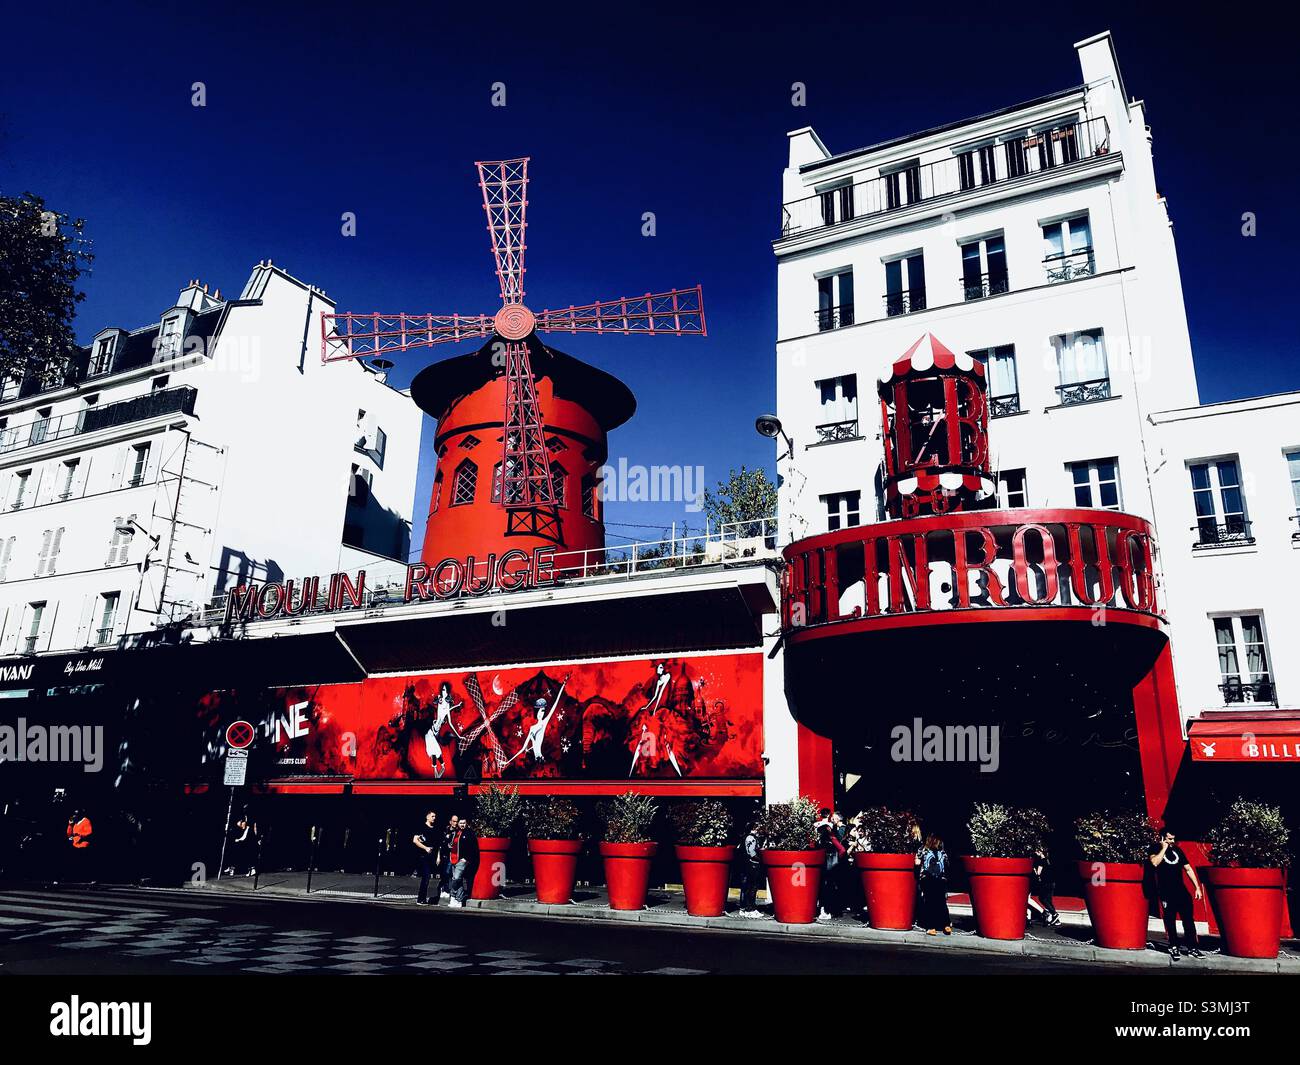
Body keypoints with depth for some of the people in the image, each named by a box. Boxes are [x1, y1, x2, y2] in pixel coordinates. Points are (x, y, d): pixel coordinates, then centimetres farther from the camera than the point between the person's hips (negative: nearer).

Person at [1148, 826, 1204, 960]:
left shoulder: (1177, 849, 15)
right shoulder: (1154, 848, 1)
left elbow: (1188, 868, 17)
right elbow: (1155, 862, -19)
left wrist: (1197, 887, 11)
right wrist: (1164, 848, -10)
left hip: (1181, 889, 4)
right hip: (1166, 891, -4)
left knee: (1189, 918, 0)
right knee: (1170, 920, 2)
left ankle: (1192, 947, 7)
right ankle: (1173, 946, 12)